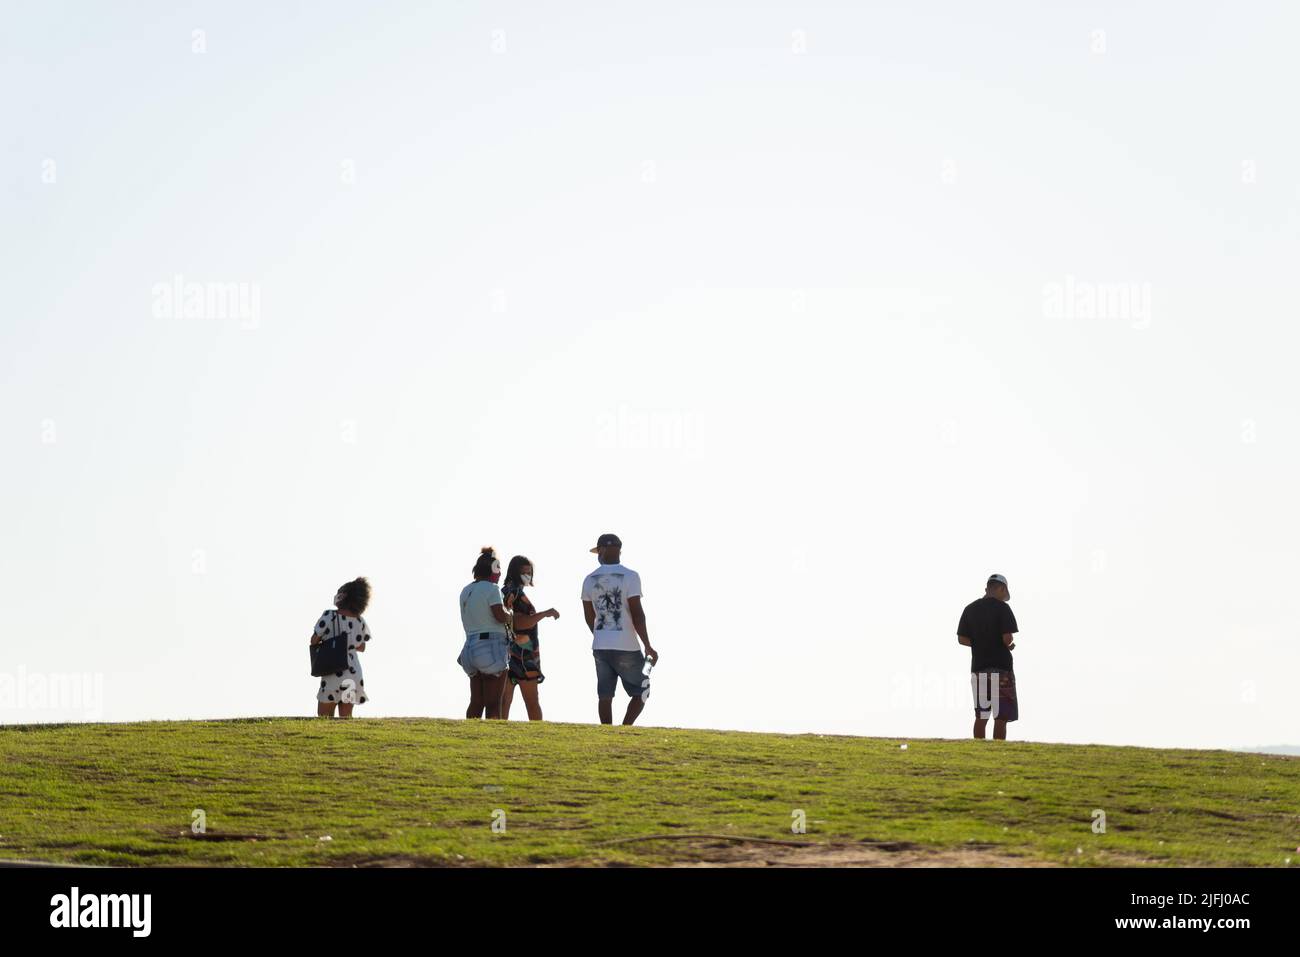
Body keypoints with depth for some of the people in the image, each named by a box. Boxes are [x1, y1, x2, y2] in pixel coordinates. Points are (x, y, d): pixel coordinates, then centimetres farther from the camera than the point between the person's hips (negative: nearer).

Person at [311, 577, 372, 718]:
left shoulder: (330, 616, -12)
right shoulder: (360, 622, 3)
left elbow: (314, 640, -6)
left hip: (334, 674, -5)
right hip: (354, 675, 5)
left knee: (323, 717, 1)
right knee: (346, 717, 11)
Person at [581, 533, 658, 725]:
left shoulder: (590, 580, 6)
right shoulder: (630, 576, -9)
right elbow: (637, 614, -14)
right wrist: (648, 646, -9)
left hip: (600, 647, 4)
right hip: (626, 648, -4)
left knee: (605, 696, 8)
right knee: (641, 691, 8)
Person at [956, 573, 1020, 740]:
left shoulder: (970, 609, 9)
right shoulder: (1002, 608, -7)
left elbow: (962, 639, 7)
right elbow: (1008, 638, -15)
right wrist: (1009, 644, 7)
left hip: (978, 668, 5)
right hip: (1000, 668, -5)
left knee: (981, 716, 9)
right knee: (1001, 717, -3)